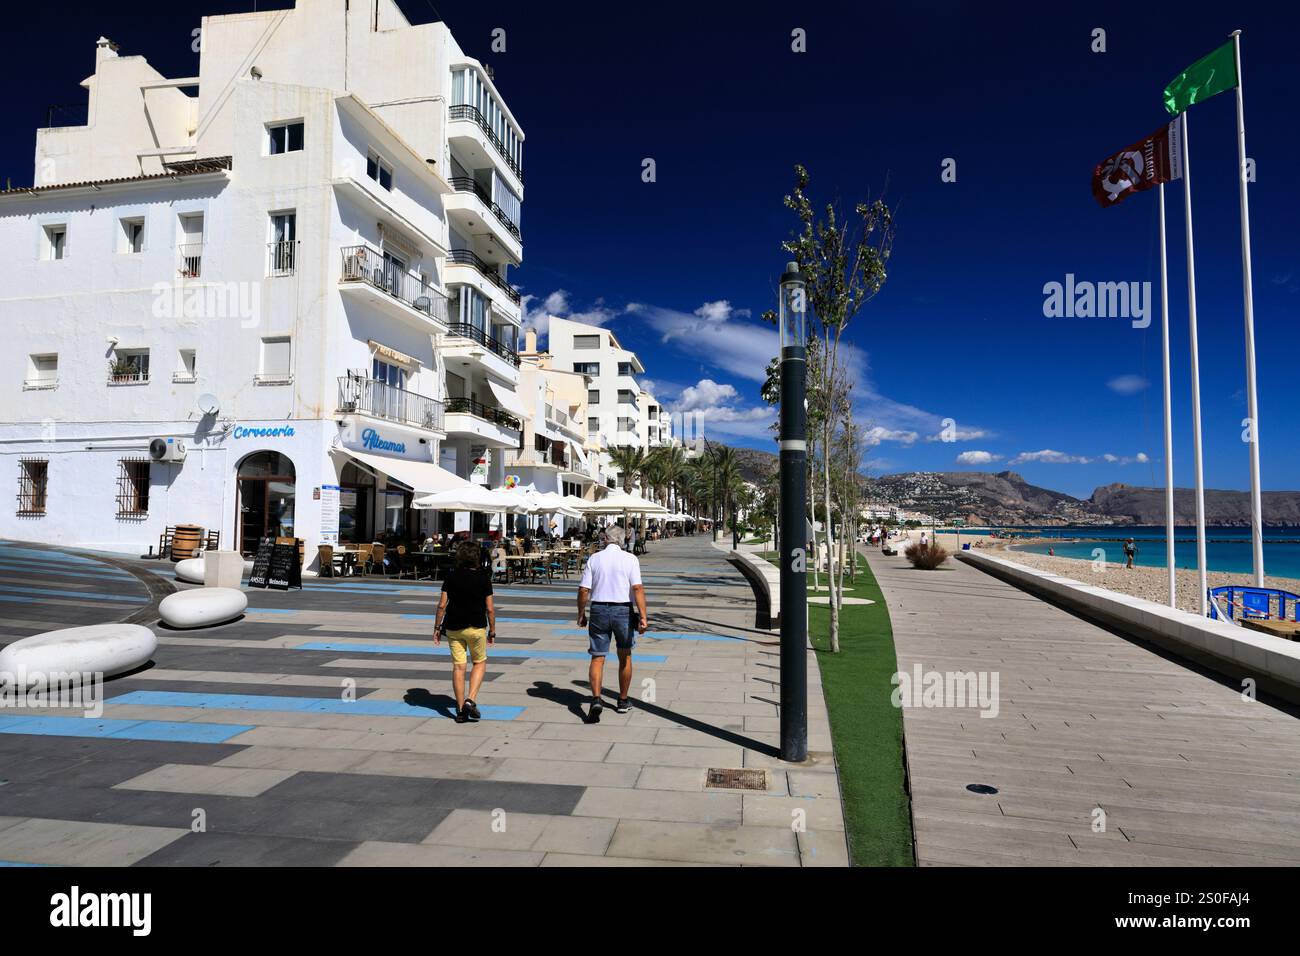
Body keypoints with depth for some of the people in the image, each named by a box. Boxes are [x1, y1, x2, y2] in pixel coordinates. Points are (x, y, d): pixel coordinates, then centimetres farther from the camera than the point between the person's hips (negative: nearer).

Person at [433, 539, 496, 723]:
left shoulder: (451, 576, -2)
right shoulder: (484, 578, -7)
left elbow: (442, 605, -3)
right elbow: (489, 608, -6)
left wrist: (437, 627, 7)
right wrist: (492, 631, 4)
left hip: (453, 627, 2)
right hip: (476, 627, -2)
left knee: (458, 667, 8)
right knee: (480, 663, 15)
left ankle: (460, 709, 11)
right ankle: (470, 699, 0)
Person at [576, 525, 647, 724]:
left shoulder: (594, 558, 1)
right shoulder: (630, 559, -3)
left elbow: (583, 590, -2)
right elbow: (637, 588, -14)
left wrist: (581, 614, 10)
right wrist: (643, 616, -16)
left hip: (598, 610, 0)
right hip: (623, 610, 0)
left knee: (597, 659, 5)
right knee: (625, 657, 17)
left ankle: (596, 699, -15)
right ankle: (622, 702, 26)